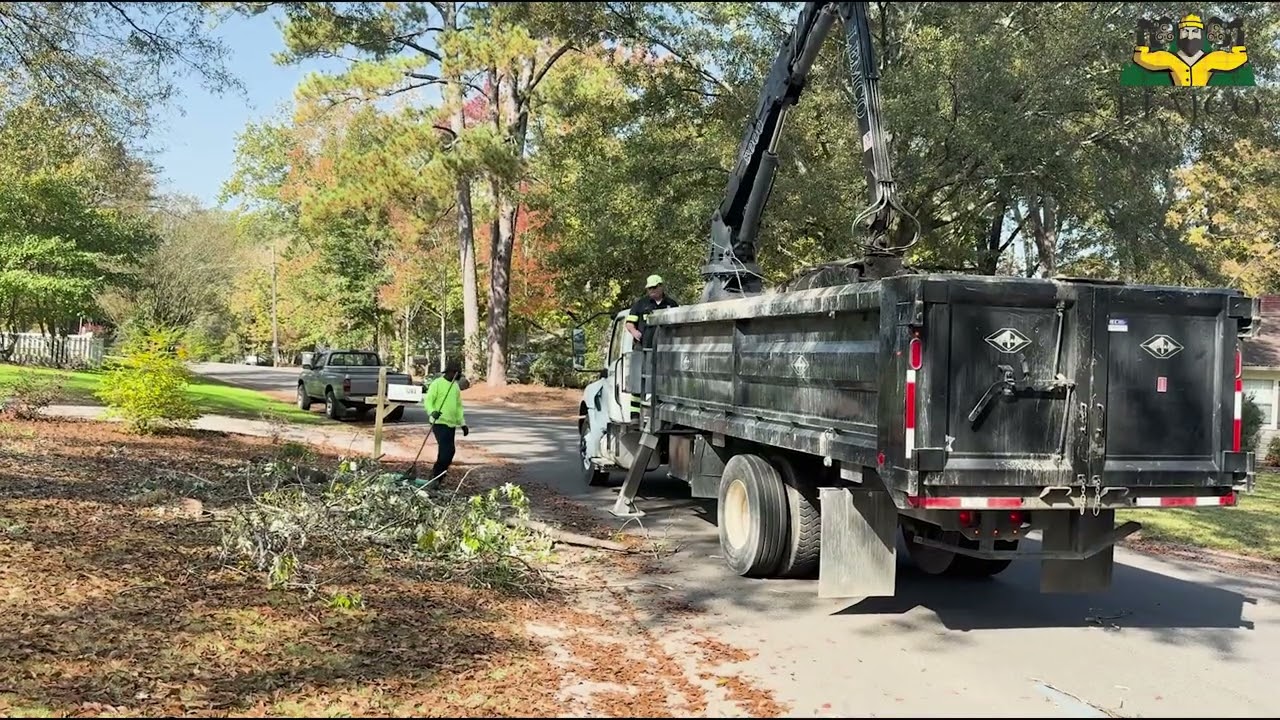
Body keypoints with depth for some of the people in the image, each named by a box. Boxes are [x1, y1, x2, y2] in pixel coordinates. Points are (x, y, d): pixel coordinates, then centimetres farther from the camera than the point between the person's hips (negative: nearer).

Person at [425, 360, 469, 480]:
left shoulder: (456, 386, 16)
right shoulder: (437, 383, -8)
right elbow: (428, 400, -14)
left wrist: (463, 423, 21)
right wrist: (432, 412, -33)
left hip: (451, 424, 8)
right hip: (440, 423, -8)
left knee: (445, 452, 7)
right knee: (448, 451, -18)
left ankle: (437, 477, 16)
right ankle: (435, 477, -10)